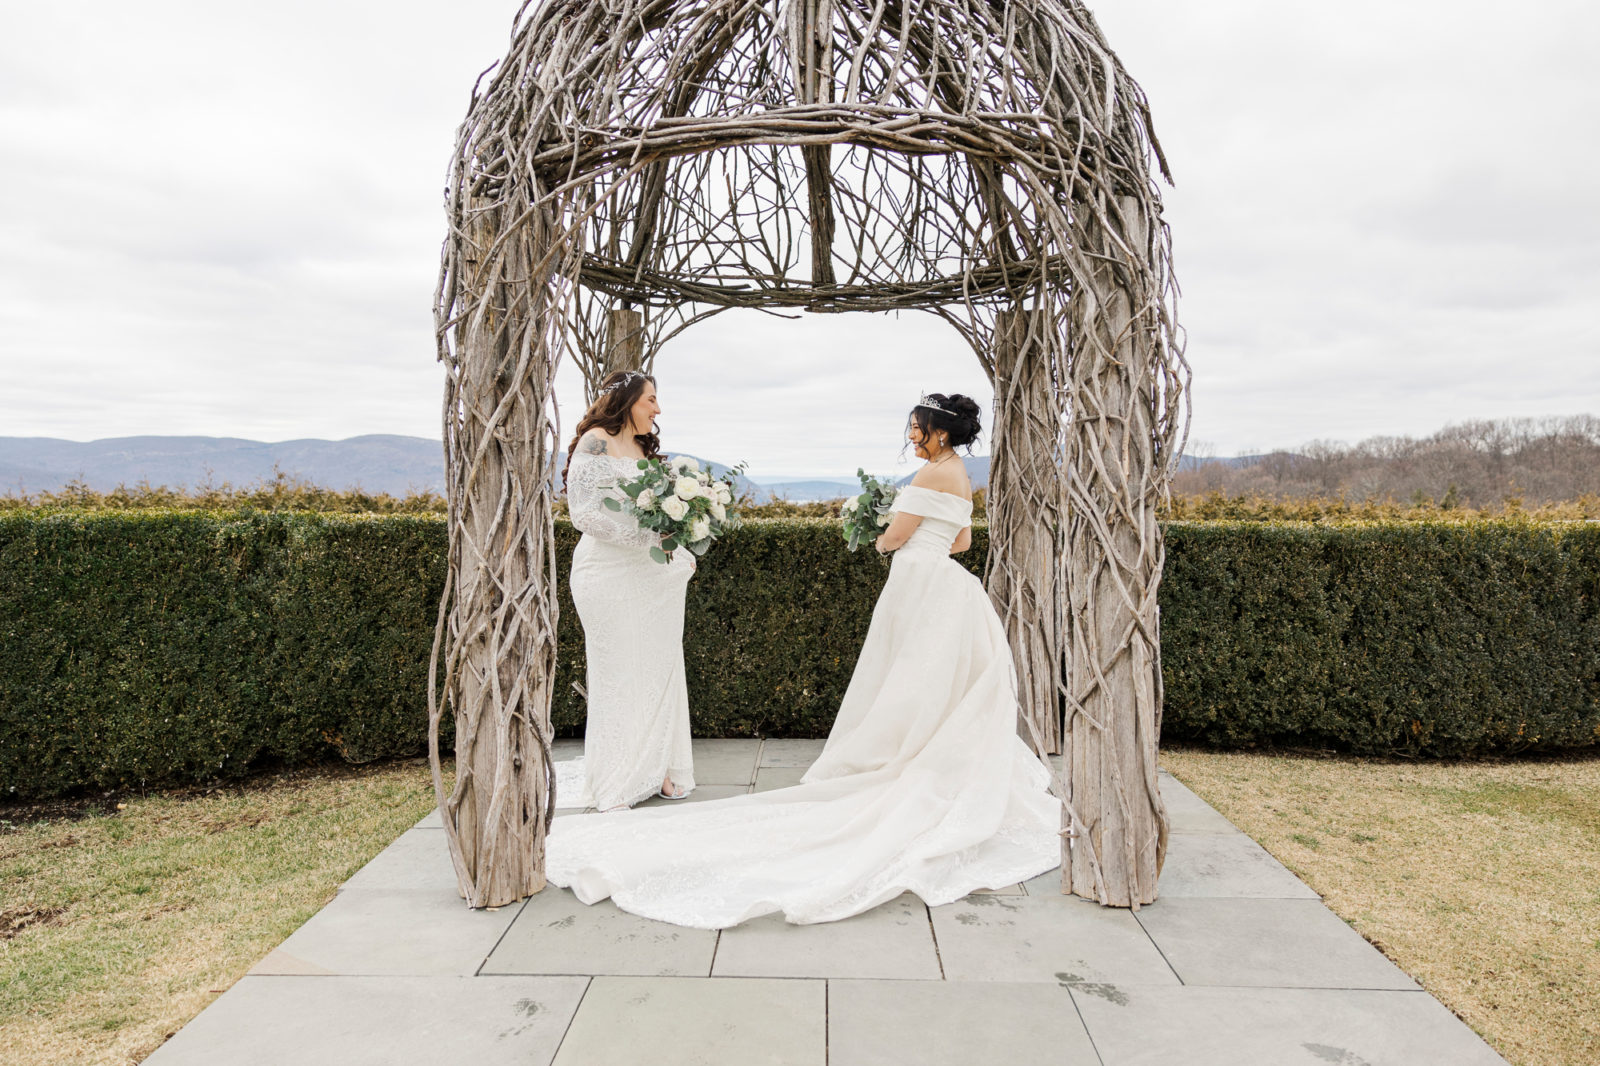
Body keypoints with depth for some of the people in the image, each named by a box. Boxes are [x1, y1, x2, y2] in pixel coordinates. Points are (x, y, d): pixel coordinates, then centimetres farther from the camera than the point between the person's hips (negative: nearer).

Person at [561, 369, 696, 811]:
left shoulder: (646, 450, 19)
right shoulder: (595, 442, -5)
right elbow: (585, 511, -14)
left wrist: (683, 558, 13)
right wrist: (646, 533, -19)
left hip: (656, 575, 7)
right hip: (612, 577, -7)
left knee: (659, 669, 7)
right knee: (619, 672, -2)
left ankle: (656, 769, 17)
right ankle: (616, 783, 8)